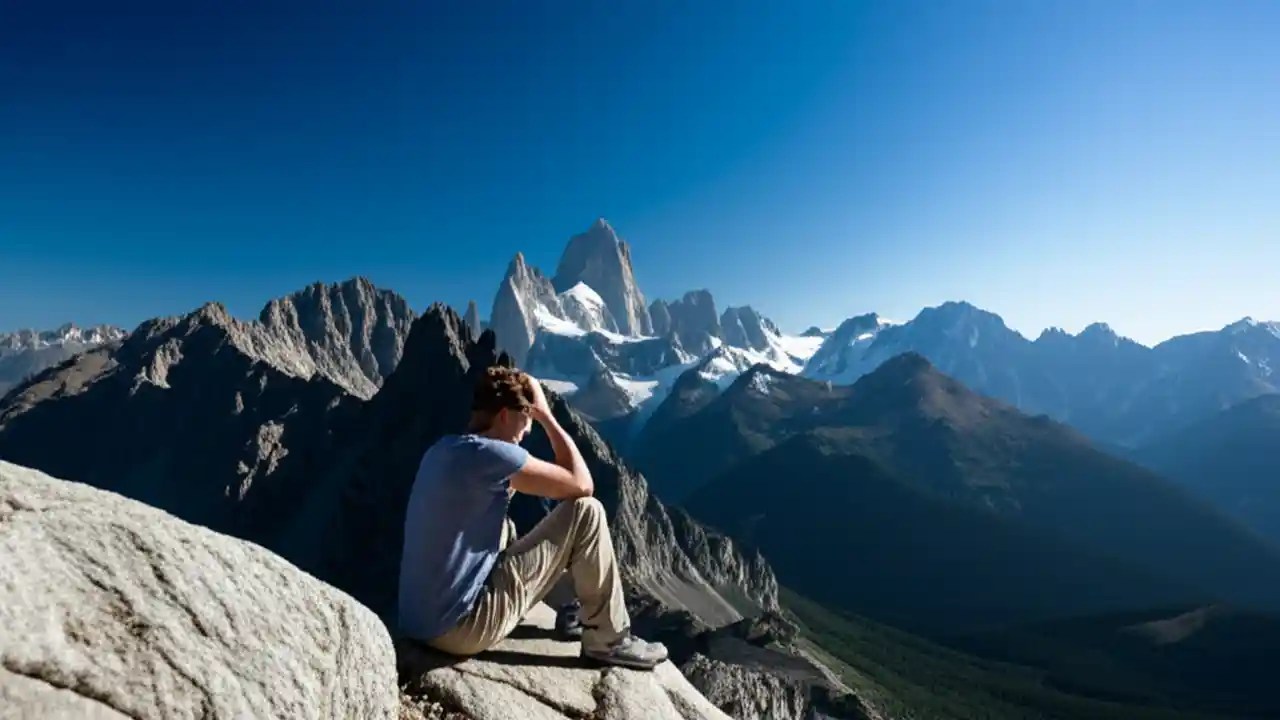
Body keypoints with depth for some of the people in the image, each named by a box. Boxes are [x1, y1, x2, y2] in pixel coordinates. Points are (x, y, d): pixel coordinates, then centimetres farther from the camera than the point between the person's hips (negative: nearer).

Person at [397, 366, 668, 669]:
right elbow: (582, 485, -12)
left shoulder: (441, 449, 8)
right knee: (586, 512, -8)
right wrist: (546, 415, -5)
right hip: (460, 628, -9)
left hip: (420, 622, 9)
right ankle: (609, 641, 9)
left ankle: (573, 608, 36)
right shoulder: (489, 452, -20)